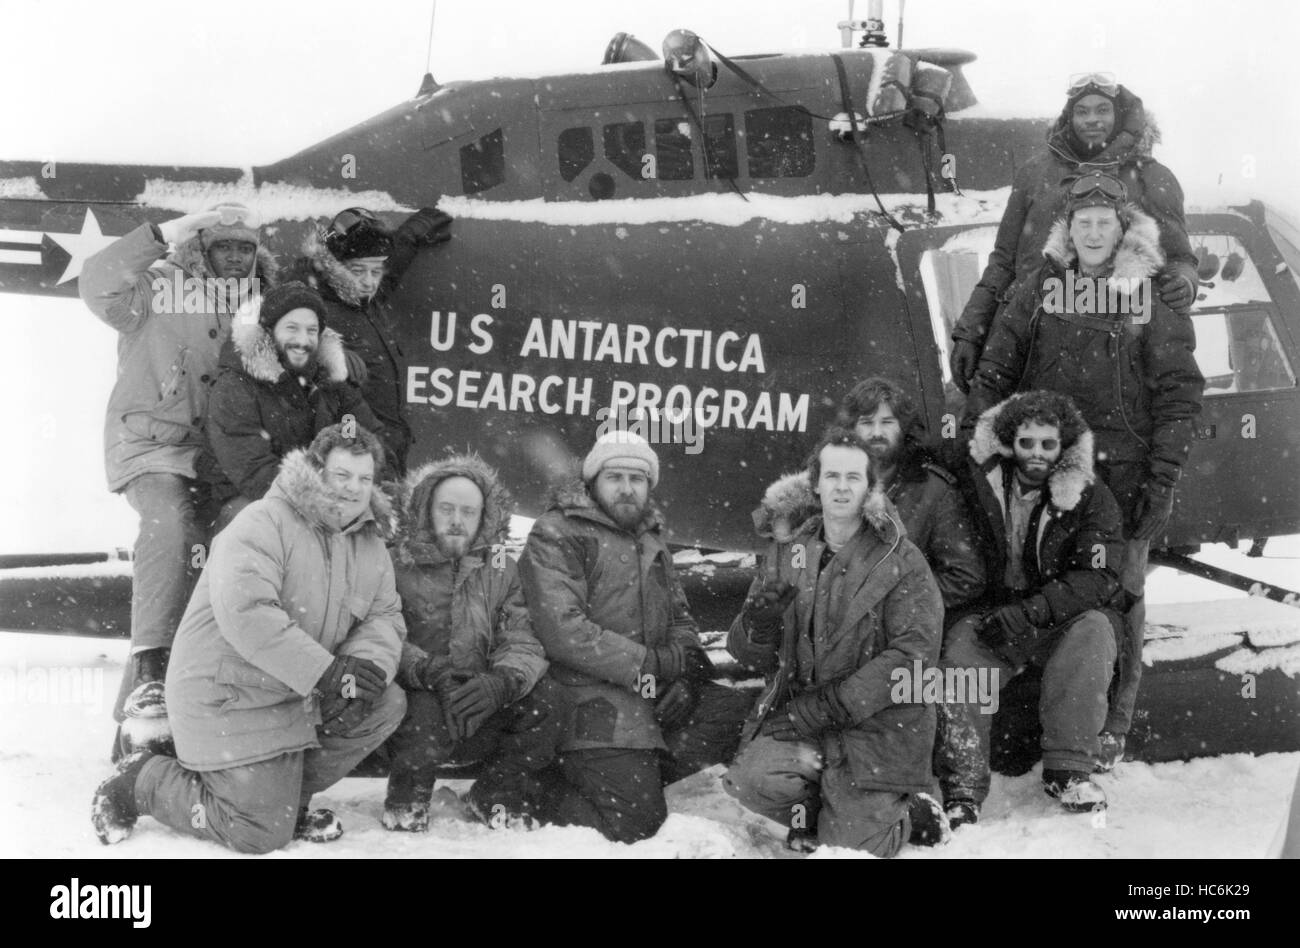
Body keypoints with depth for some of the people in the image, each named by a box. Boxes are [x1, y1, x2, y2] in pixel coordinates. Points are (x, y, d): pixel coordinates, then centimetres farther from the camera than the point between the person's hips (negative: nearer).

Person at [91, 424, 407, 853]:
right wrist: (324, 672, -33)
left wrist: (367, 665, -19)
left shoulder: (370, 543, 8)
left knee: (387, 704, -10)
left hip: (303, 693, 8)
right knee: (261, 835, -9)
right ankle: (140, 782, 13)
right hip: (229, 696, -8)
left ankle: (288, 796, 7)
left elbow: (385, 618, 5)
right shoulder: (264, 522, -18)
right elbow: (246, 613, -31)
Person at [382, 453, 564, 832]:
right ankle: (406, 801, -3)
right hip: (418, 698, -3)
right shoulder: (397, 564, -1)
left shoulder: (501, 570, 10)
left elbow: (524, 643, -3)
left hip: (484, 714, 3)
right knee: (426, 713, -36)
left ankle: (500, 797, 2)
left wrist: (502, 681, -26)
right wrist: (428, 671, -33)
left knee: (545, 697, -21)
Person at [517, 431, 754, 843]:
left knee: (744, 712, -9)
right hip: (594, 697, -8)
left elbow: (680, 619, 20)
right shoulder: (556, 535, -5)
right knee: (635, 822, -18)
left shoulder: (652, 541, 22)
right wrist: (650, 664, -17)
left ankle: (641, 775, -7)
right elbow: (563, 631, -17)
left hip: (658, 696, 8)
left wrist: (686, 670, -3)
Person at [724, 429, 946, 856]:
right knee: (752, 779, -25)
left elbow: (913, 657, -12)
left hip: (876, 727, -3)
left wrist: (825, 707, -18)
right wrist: (759, 620, -19)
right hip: (798, 717, 3)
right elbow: (748, 654, 7)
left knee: (847, 847, -13)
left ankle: (908, 813, 19)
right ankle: (817, 809, 6)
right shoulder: (788, 554, 8)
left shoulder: (901, 560, -3)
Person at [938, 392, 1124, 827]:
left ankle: (1068, 770, -26)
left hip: (1066, 620, -1)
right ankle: (963, 789, -27)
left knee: (1093, 630, -32)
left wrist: (1027, 613, -27)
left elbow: (1097, 580, -15)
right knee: (960, 650, -28)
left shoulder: (1090, 496, -5)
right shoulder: (978, 484, -1)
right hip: (993, 616, 1)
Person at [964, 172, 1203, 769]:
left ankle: (1110, 728, 10)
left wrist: (1162, 478, -9)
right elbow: (993, 374, 8)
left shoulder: (1152, 303, 2)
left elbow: (1178, 394, -1)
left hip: (1122, 473, -2)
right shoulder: (1040, 292, 9)